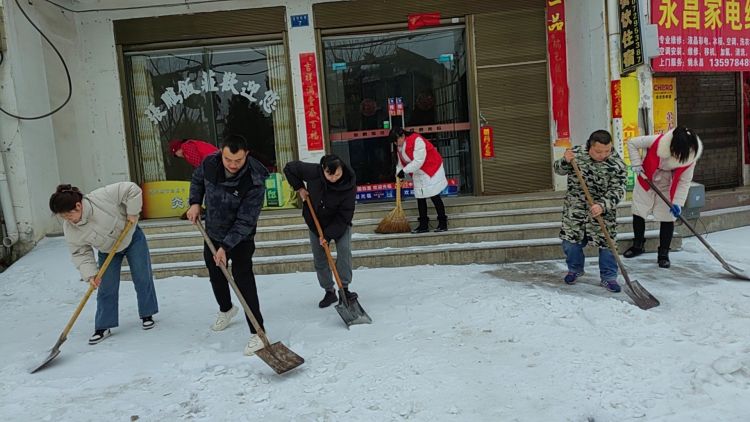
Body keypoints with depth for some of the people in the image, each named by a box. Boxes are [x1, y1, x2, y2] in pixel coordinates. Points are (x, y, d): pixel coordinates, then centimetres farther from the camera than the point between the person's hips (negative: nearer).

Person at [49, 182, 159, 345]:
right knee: (106, 288, -2)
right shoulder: (70, 229, -22)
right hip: (107, 251, 2)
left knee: (142, 278, 4)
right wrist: (90, 274, -26)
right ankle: (103, 327, 10)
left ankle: (146, 315, 21)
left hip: (132, 238, -2)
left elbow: (132, 190, -29)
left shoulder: (102, 196, -36)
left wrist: (132, 213, -26)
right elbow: (81, 253, -15)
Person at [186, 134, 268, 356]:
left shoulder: (254, 182, -31)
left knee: (243, 278, -16)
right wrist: (195, 202, -6)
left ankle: (257, 333, -11)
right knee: (215, 274, 21)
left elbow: (245, 221, -29)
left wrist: (226, 246, -33)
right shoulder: (209, 163, -17)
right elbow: (197, 180, 9)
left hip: (241, 238, -6)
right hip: (213, 233, 6)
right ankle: (226, 309, 50)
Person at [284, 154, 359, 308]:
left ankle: (344, 288, -10)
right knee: (319, 258, 3)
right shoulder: (313, 172, -26)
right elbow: (289, 168, -9)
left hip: (340, 223, -2)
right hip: (316, 222, 2)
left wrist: (328, 235, -28)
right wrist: (299, 188, -15)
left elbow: (345, 215, -26)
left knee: (344, 250, -21)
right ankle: (329, 292, 14)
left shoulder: (349, 184, -29)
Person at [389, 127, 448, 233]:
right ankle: (423, 225, 11)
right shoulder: (399, 147, 4)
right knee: (420, 198, 6)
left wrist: (404, 171, -27)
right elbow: (401, 162, 10)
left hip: (431, 169, -8)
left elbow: (418, 161, -29)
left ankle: (443, 223, 1)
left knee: (434, 196, -7)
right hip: (417, 174, 8)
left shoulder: (416, 140, -24)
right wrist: (399, 172, -8)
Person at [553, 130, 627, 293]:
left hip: (603, 212, -1)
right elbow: (559, 170, 3)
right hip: (575, 209, 2)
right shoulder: (577, 153, -9)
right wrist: (566, 161, -19)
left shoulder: (617, 165, -14)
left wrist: (602, 205, -33)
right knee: (570, 242, 9)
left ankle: (608, 277, 20)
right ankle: (575, 269, 34)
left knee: (606, 244, 3)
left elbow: (616, 191, -17)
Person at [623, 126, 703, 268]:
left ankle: (663, 254, 11)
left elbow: (684, 181, -18)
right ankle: (637, 245, 29)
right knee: (638, 213, 8)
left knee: (667, 218, -2)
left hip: (667, 188, 0)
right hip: (646, 181, 0)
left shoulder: (690, 157, -25)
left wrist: (677, 202, -24)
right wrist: (637, 164, -22)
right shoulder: (657, 141, -31)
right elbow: (632, 143, -17)